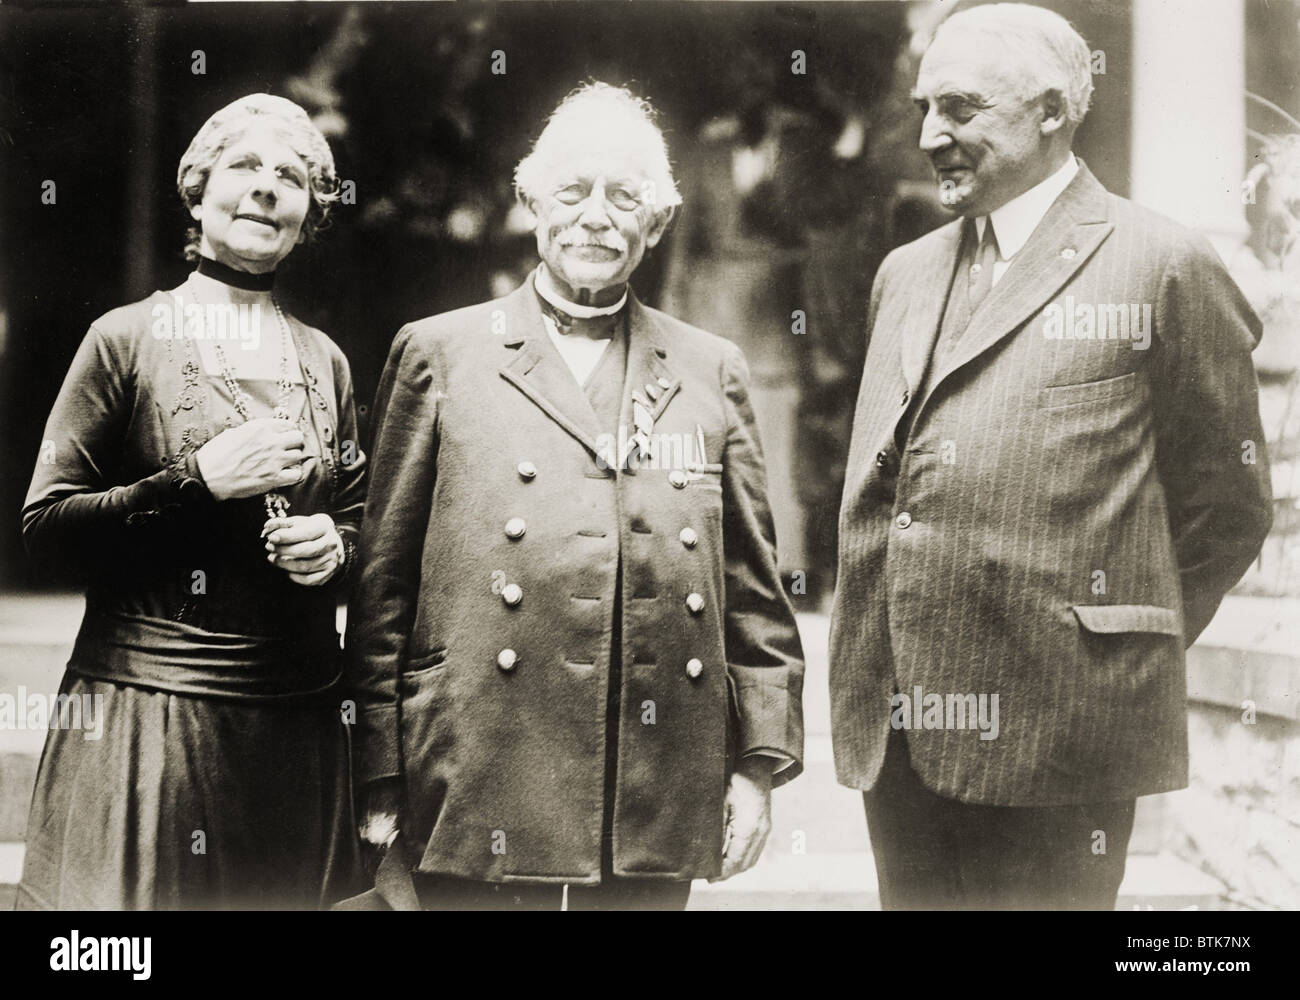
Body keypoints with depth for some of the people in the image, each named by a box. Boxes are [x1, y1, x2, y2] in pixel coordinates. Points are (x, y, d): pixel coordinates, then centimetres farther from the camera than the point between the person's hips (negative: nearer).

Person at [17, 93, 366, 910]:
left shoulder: (324, 361, 11)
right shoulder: (127, 339, -1)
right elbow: (45, 524, -4)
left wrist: (332, 545, -3)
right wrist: (199, 481, -14)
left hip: (297, 715, 4)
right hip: (148, 712, -4)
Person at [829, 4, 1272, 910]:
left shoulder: (1165, 268, -3)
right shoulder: (906, 274, 16)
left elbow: (1228, 503, 0)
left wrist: (1127, 651, 4)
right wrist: (867, 683, 11)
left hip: (1055, 732, -6)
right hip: (897, 728, 6)